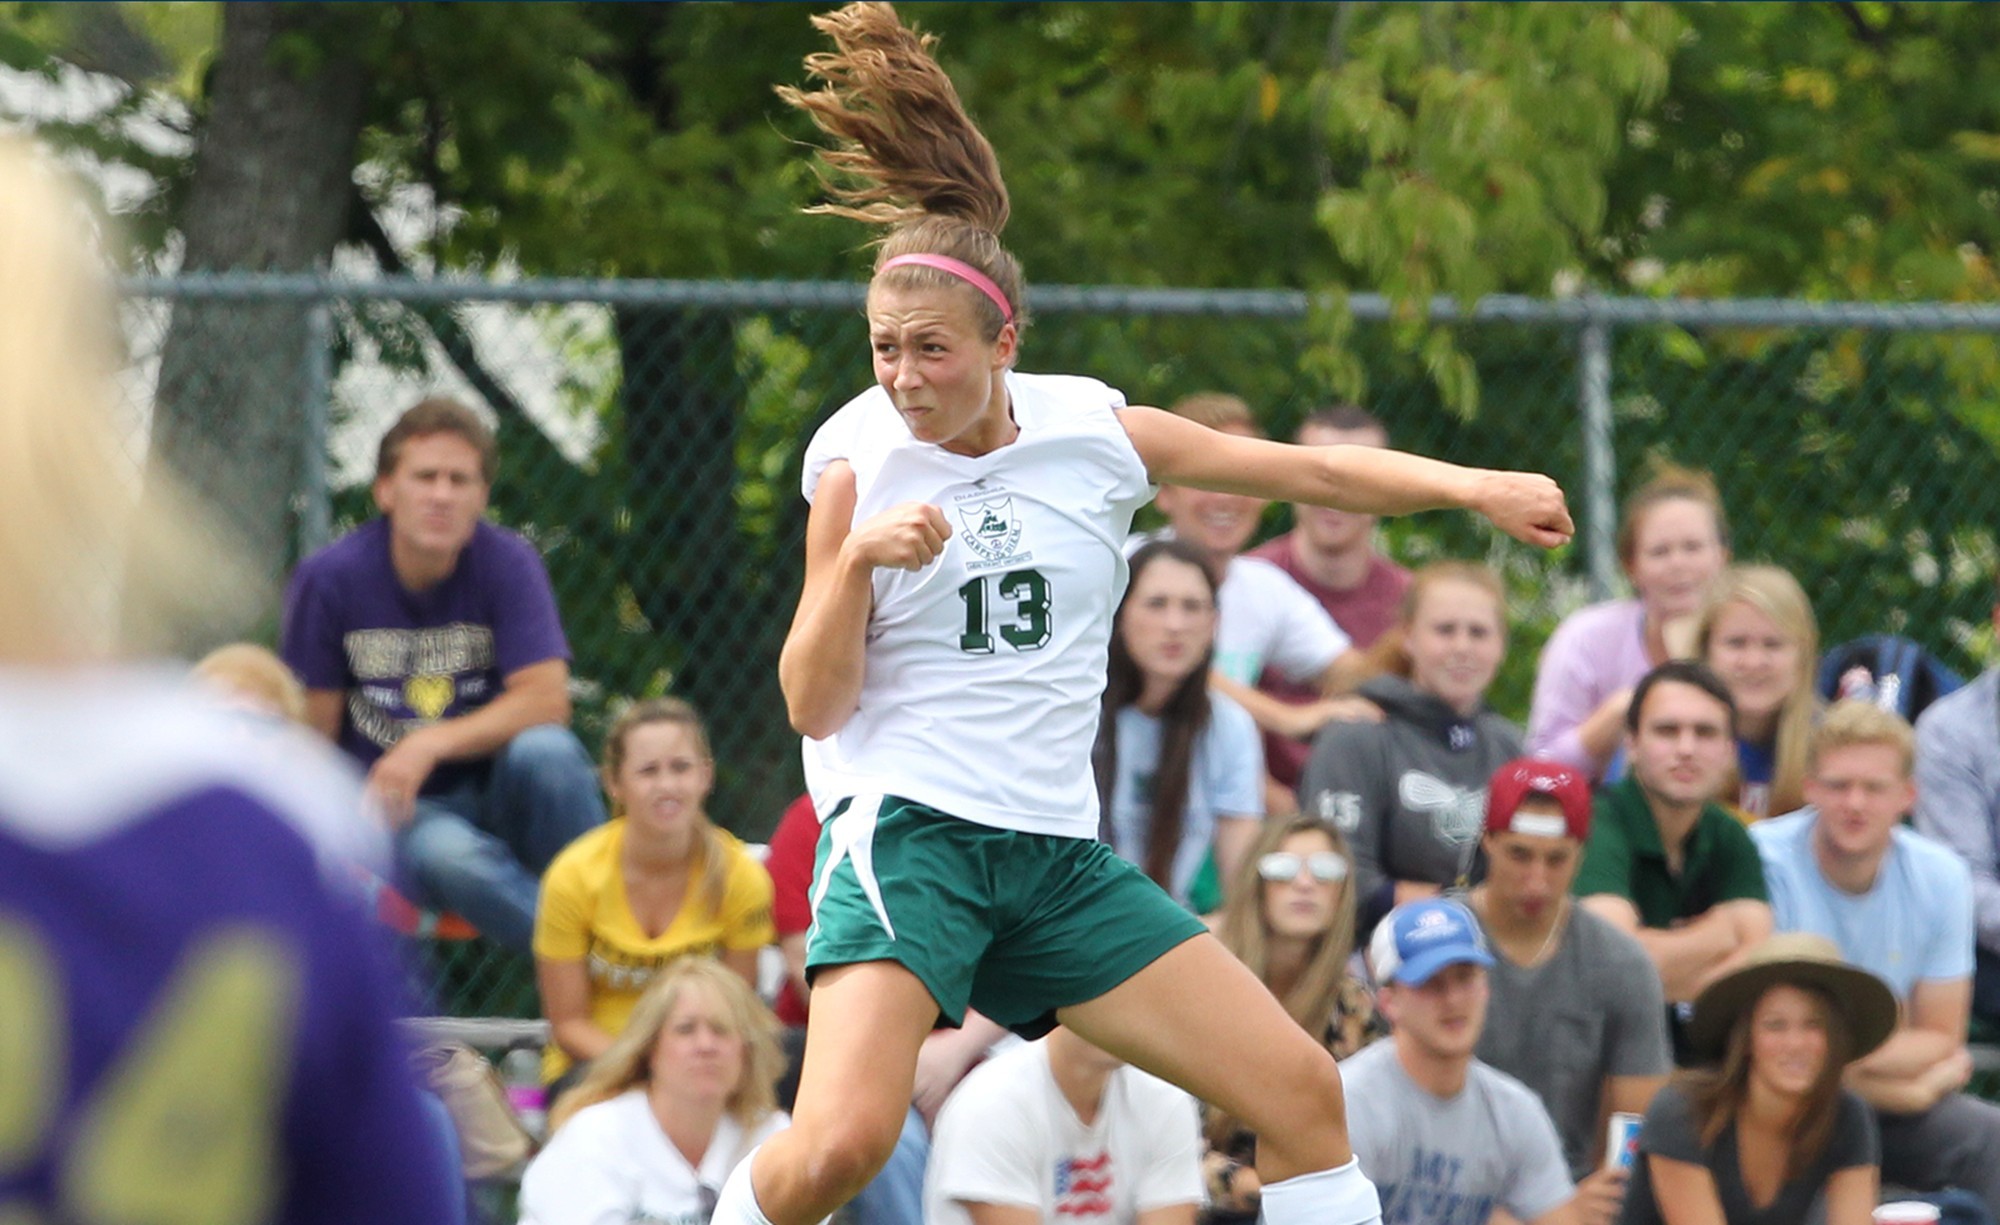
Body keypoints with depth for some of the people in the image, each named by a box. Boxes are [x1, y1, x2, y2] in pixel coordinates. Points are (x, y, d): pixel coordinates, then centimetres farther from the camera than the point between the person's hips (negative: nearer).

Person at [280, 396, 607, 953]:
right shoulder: (329, 579, -8)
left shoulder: (508, 563, -5)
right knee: (449, 856, -38)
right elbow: (314, 740, -3)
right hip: (402, 812, -2)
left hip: (495, 789, 2)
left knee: (545, 752, -34)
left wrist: (429, 745, -24)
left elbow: (546, 699, -13)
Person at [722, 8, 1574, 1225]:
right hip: (905, 833, -4)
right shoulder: (860, 467, -4)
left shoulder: (1095, 431, 3)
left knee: (1302, 1091, -1)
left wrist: (1473, 485, 1)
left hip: (1055, 851, 4)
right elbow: (816, 705, -6)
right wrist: (856, 560, -21)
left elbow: (1311, 470, 11)